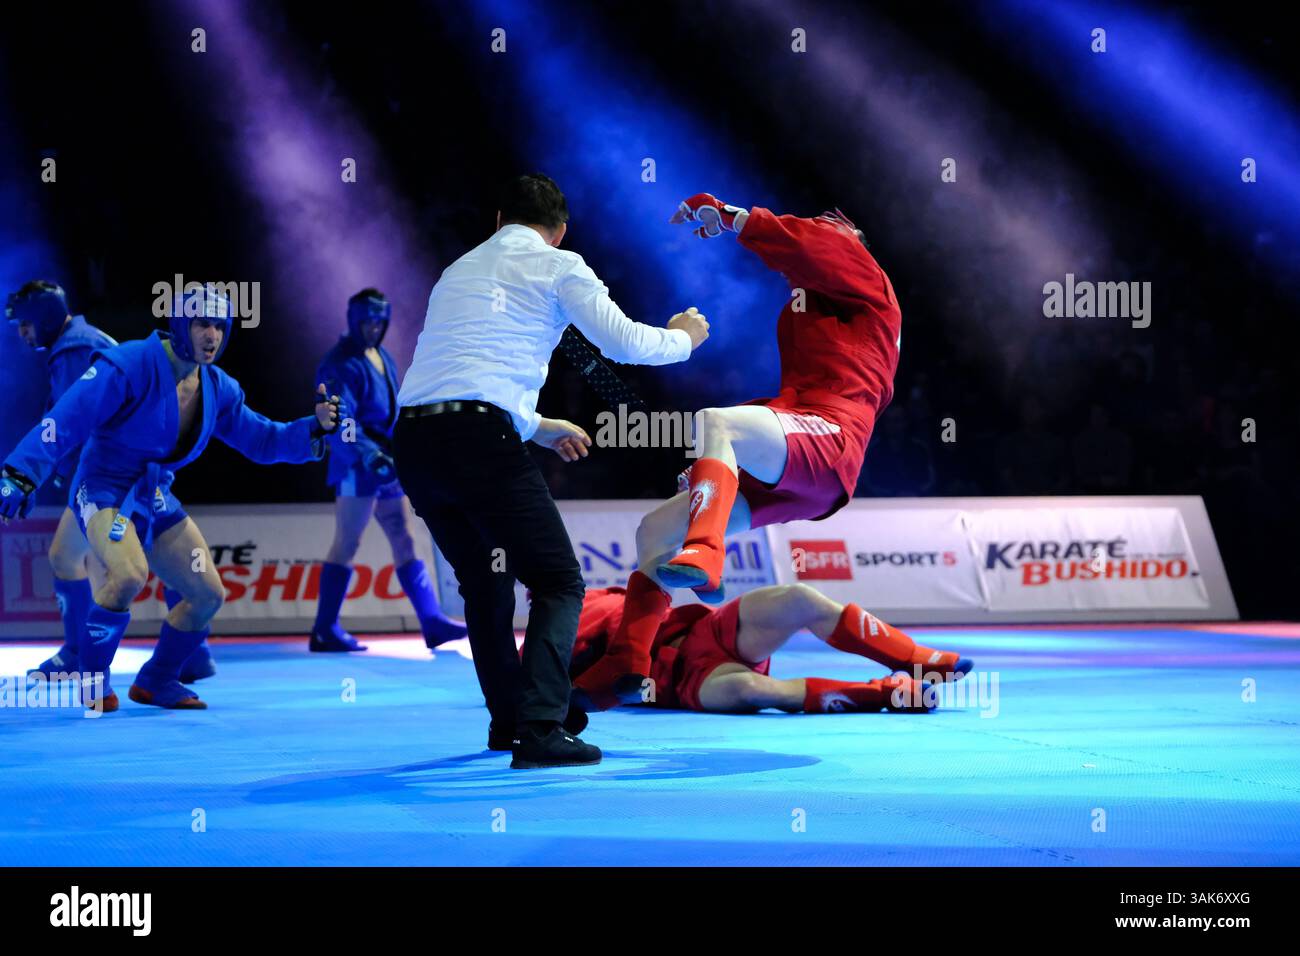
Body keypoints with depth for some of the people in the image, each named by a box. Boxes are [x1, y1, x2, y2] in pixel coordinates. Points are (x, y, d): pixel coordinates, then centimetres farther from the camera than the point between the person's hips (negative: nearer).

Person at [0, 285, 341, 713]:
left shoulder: (218, 388, 1)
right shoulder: (130, 365, -21)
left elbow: (261, 439, 9)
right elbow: (65, 421, -25)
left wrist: (315, 428, -8)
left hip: (155, 500, 8)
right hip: (103, 490, -7)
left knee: (208, 595, 3)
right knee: (130, 574, -32)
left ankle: (155, 681, 24)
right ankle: (94, 680, -9)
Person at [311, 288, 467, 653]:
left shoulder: (383, 358, 17)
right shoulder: (341, 364, -11)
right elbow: (340, 423, -20)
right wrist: (370, 455, -30)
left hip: (389, 467, 9)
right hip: (357, 468, -9)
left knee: (404, 542, 7)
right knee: (347, 544, -9)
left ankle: (431, 622, 8)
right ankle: (324, 631, -5)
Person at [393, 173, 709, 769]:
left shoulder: (459, 270, 30)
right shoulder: (557, 266, 10)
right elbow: (624, 343, 6)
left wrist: (537, 428, 49)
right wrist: (684, 338, 27)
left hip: (410, 440, 7)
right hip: (477, 435, -7)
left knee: (485, 582, 23)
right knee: (558, 583, -1)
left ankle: (508, 720, 30)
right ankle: (540, 731, -15)